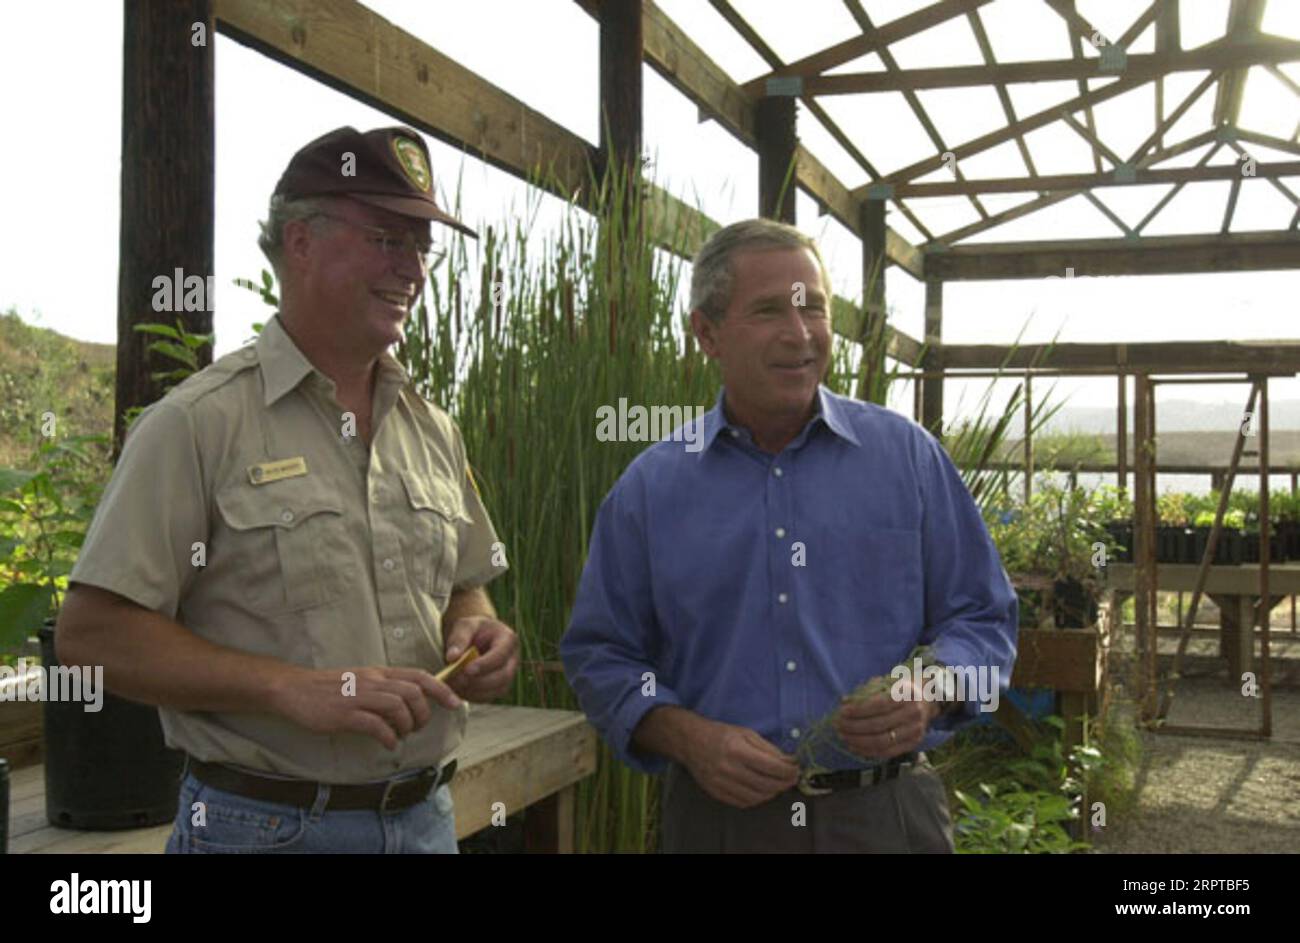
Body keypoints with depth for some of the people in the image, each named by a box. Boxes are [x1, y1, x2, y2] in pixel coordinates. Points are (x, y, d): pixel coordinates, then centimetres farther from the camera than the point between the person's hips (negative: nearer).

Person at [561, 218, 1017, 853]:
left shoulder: (907, 456, 1)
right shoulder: (648, 488, 0)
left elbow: (981, 617, 5)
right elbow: (600, 657, 3)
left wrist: (928, 692, -15)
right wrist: (687, 737, -14)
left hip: (887, 815, 1)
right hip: (719, 816, 0)